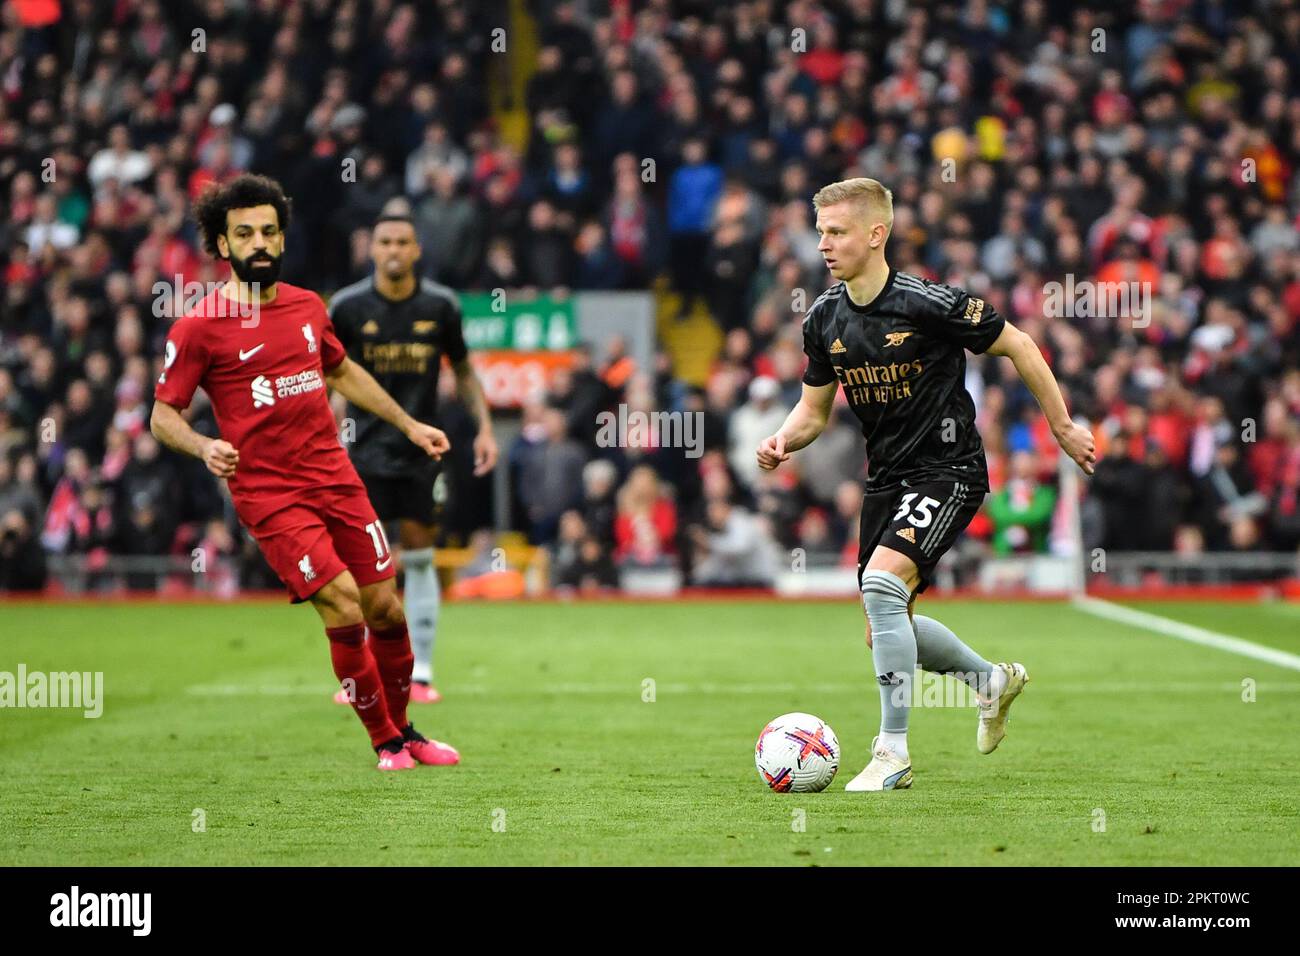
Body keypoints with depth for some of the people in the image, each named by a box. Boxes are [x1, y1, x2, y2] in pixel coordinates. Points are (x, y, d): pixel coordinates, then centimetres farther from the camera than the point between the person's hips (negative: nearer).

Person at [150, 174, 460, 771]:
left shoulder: (307, 306, 10)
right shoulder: (198, 327, -7)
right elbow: (162, 415, -5)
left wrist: (408, 425, 28)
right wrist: (205, 448, -24)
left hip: (336, 479, 5)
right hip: (268, 494, -5)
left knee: (385, 607, 5)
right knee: (343, 607, -15)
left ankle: (403, 729, 26)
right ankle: (385, 742, 0)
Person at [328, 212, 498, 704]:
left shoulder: (441, 305, -1)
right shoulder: (347, 306, -5)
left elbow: (463, 372, 11)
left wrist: (484, 427, 2)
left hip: (421, 451, 1)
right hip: (364, 449, -1)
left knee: (419, 559, 3)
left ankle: (419, 673, 11)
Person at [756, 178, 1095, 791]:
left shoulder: (929, 304, -18)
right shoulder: (824, 319, 0)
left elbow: (1016, 345, -6)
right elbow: (815, 408, 12)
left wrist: (1062, 426, 0)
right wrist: (783, 441, -10)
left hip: (947, 471, -8)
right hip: (886, 480, 8)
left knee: (881, 582, -28)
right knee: (885, 633, 13)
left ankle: (893, 754, -19)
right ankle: (992, 680, 43)